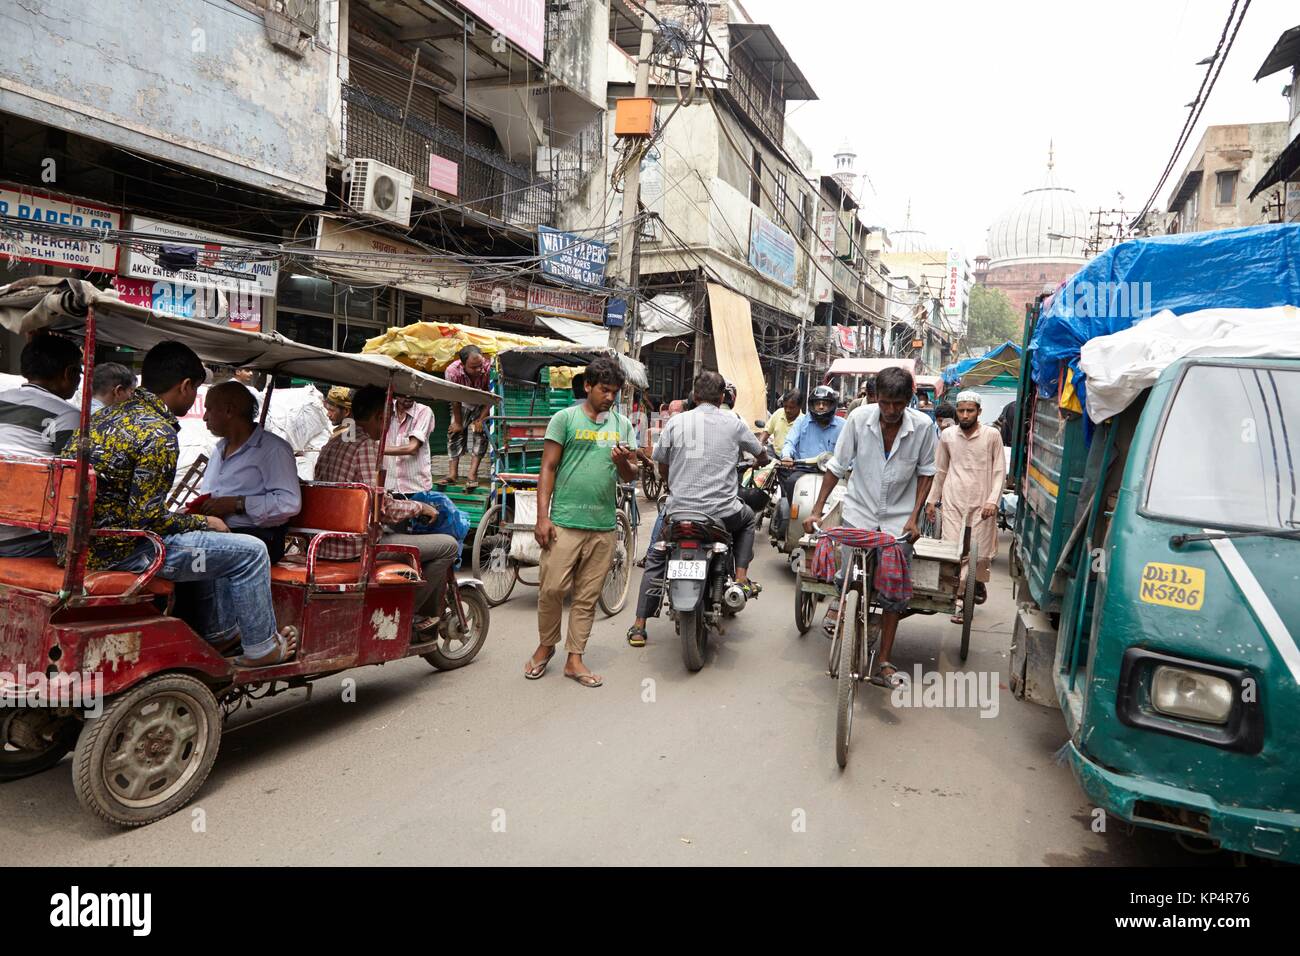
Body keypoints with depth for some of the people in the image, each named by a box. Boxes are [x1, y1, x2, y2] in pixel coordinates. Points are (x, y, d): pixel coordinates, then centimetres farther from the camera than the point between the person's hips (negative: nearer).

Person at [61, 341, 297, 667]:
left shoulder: (105, 415, 10)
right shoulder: (158, 434, -19)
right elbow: (145, 518, -21)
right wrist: (202, 521, -4)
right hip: (117, 552, -10)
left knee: (214, 543, 27)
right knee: (250, 551, -4)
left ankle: (220, 632, 34)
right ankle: (261, 649, 11)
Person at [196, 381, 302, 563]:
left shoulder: (274, 449, -2)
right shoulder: (220, 448, 28)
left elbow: (290, 502, -15)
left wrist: (236, 504, -14)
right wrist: (193, 509, 7)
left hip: (256, 535, -7)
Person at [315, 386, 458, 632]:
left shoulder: (333, 443, 12)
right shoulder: (367, 447, -15)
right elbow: (383, 508, -21)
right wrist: (420, 507, -4)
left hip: (329, 542, 10)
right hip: (356, 546, -10)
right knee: (449, 545, -7)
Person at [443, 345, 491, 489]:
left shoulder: (488, 369, -37)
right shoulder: (452, 371, -33)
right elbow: (455, 400, -20)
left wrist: (481, 419, -21)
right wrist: (458, 423, -13)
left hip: (482, 404, -1)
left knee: (479, 433, -16)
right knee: (455, 433, -7)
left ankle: (472, 473, -19)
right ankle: (452, 473, -6)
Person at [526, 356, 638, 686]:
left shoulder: (622, 425, 13)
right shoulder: (565, 418, 1)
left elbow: (631, 476, 15)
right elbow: (548, 468, -1)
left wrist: (623, 463, -10)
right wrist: (542, 516, -8)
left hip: (604, 526, 4)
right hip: (564, 521, -3)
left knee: (587, 597, 8)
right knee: (552, 589, -3)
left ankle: (574, 659, 17)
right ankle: (545, 646, 21)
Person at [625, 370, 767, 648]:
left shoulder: (676, 422, 1)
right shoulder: (733, 423, 4)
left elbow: (662, 465, 9)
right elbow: (762, 456, 19)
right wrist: (757, 463, 44)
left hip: (679, 509, 0)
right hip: (723, 512, 0)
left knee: (655, 559, 23)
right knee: (747, 519, 35)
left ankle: (639, 626, 19)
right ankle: (741, 578, 18)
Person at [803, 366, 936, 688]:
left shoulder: (923, 426, -13)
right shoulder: (859, 418, -14)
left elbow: (926, 472, 0)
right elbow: (837, 466, -5)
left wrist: (914, 517, -7)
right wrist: (817, 510, -7)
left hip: (898, 520, 1)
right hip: (859, 514, 0)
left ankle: (884, 664, 13)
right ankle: (836, 605, 35)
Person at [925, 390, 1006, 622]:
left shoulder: (992, 435, -2)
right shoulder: (947, 436, 5)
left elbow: (1000, 471, 0)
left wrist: (993, 500, -11)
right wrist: (932, 500, 15)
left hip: (982, 504, -1)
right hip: (953, 503, 1)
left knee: (983, 553, 2)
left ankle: (979, 581, 35)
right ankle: (959, 601, 7)